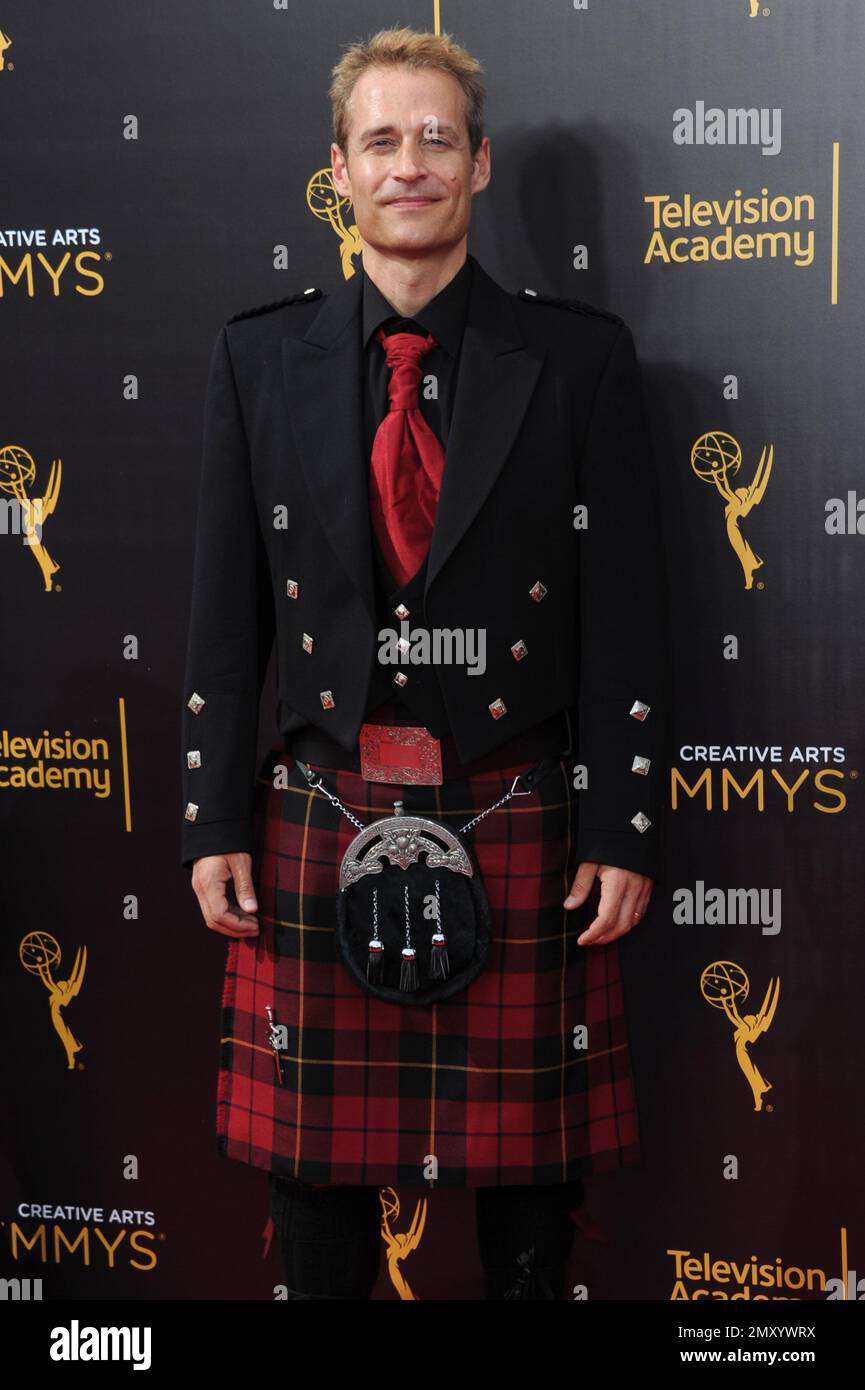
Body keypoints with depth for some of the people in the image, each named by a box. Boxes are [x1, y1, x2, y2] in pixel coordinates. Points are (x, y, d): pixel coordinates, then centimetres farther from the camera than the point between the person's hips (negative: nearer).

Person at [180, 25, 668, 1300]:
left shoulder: (580, 358, 2)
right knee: (317, 1162, 11)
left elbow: (625, 618, 0)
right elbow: (225, 614, 6)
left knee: (530, 1170, 10)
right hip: (320, 826, 1)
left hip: (515, 829, -1)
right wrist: (215, 824, 2)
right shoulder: (260, 356, 6)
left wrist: (622, 832, -3)